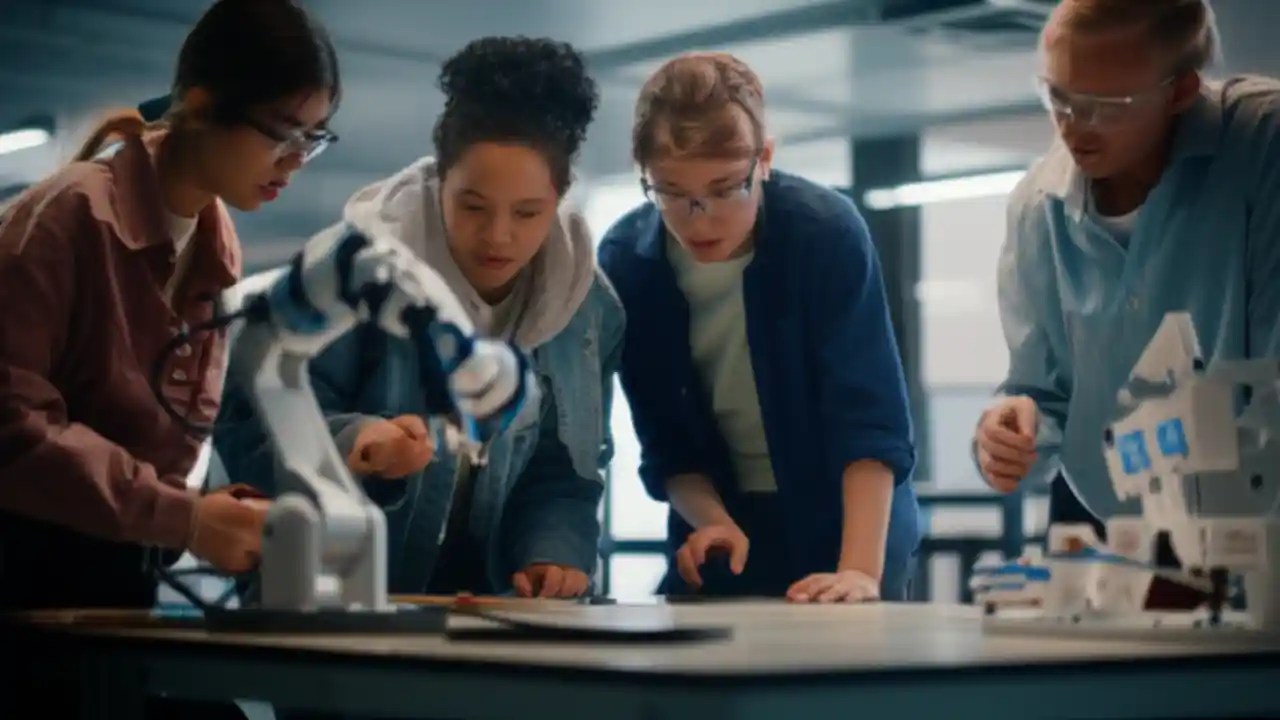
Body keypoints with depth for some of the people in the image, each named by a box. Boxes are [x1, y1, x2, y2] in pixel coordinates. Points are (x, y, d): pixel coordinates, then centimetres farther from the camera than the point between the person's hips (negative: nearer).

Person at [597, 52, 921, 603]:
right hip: (723, 527, 3)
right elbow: (665, 443, -7)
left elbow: (871, 420, -27)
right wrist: (712, 521, -25)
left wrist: (861, 570, -37)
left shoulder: (828, 233, -23)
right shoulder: (624, 261, -14)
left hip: (847, 521, -2)